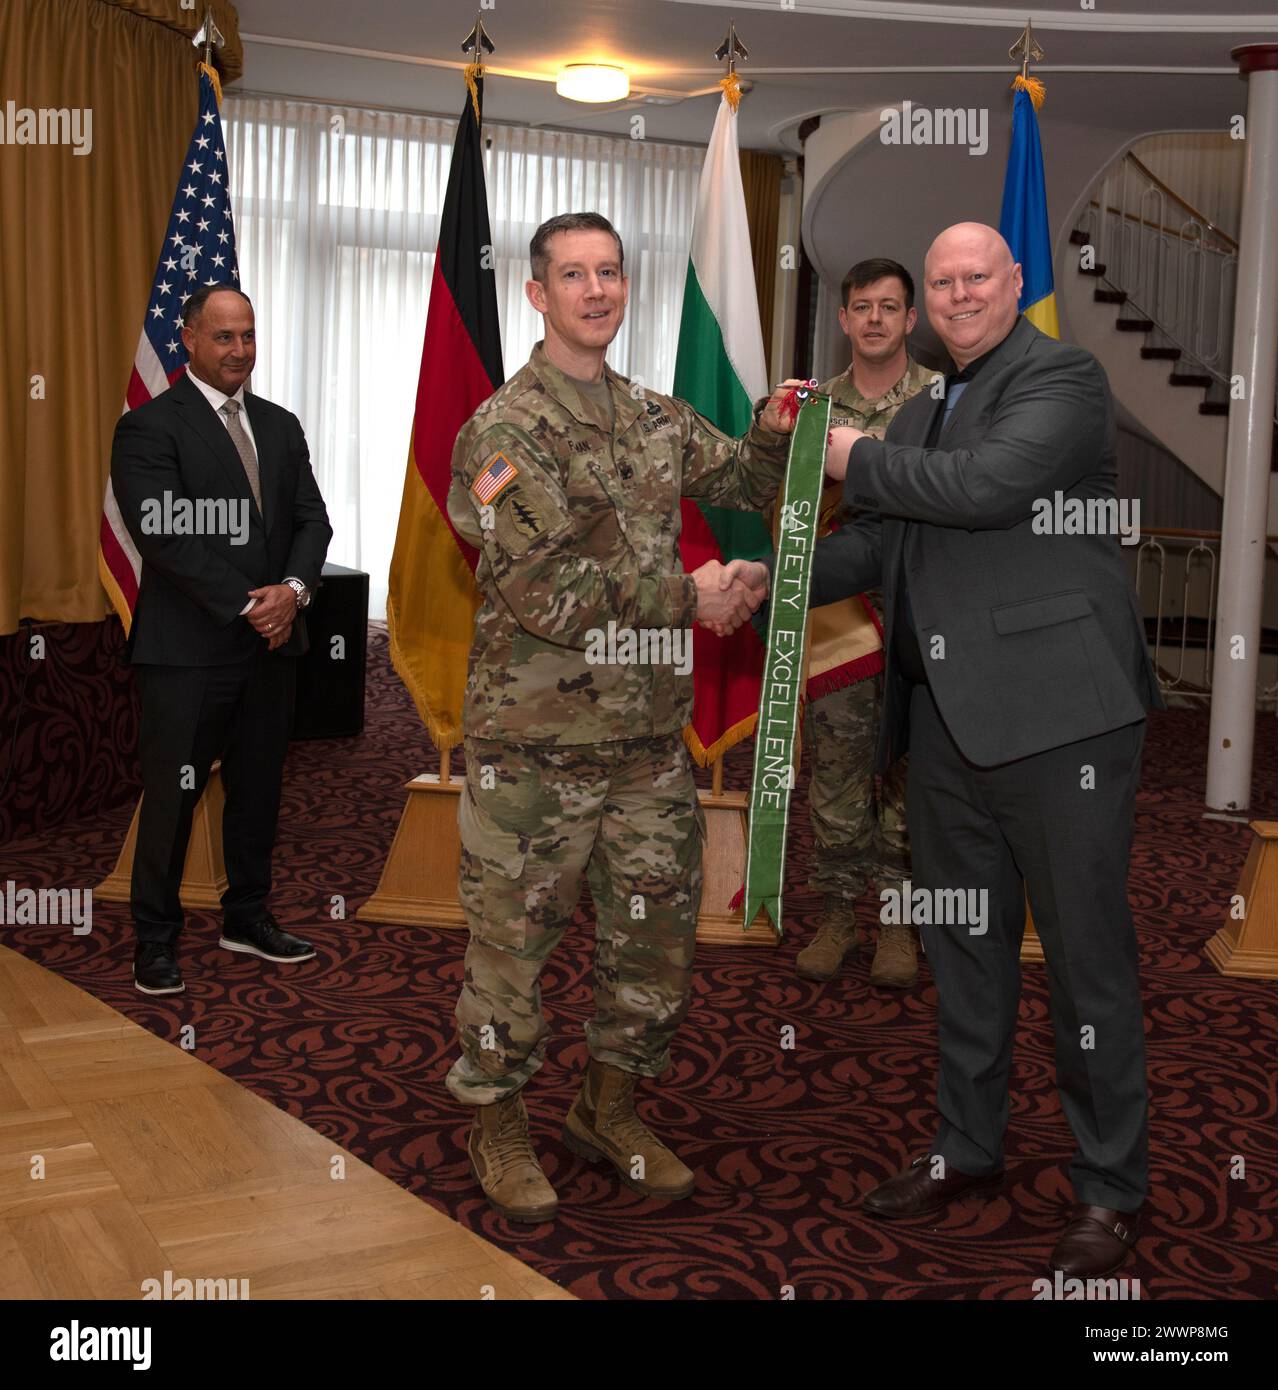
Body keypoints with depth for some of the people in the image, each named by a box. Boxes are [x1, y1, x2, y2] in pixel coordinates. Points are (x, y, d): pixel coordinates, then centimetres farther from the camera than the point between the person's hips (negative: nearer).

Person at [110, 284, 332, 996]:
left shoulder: (281, 426, 14)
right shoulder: (149, 428, -6)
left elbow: (312, 518, 8)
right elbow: (164, 536, -15)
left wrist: (294, 588, -11)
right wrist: (247, 604, -17)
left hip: (272, 642, 6)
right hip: (189, 649, -6)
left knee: (259, 787, 14)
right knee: (172, 796, 1)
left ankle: (249, 916, 29)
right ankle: (157, 939, 15)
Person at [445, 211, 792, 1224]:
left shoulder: (659, 420, 11)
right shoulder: (504, 429, -10)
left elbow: (745, 483, 22)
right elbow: (540, 590, -18)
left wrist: (776, 430, 0)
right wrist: (685, 595, -16)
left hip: (651, 733, 6)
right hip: (536, 740, -6)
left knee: (658, 929, 14)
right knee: (514, 937, 6)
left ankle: (611, 1106, 34)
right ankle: (499, 1122, 26)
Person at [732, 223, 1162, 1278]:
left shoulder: (1063, 377, -5)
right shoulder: (927, 408, 19)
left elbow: (992, 484, -22)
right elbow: (881, 542, 23)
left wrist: (863, 461, -9)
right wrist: (772, 579, 9)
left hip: (1057, 715, -8)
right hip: (948, 719, 8)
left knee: (1087, 950, 1)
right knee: (963, 943, 16)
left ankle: (1110, 1190, 14)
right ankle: (969, 1149, 32)